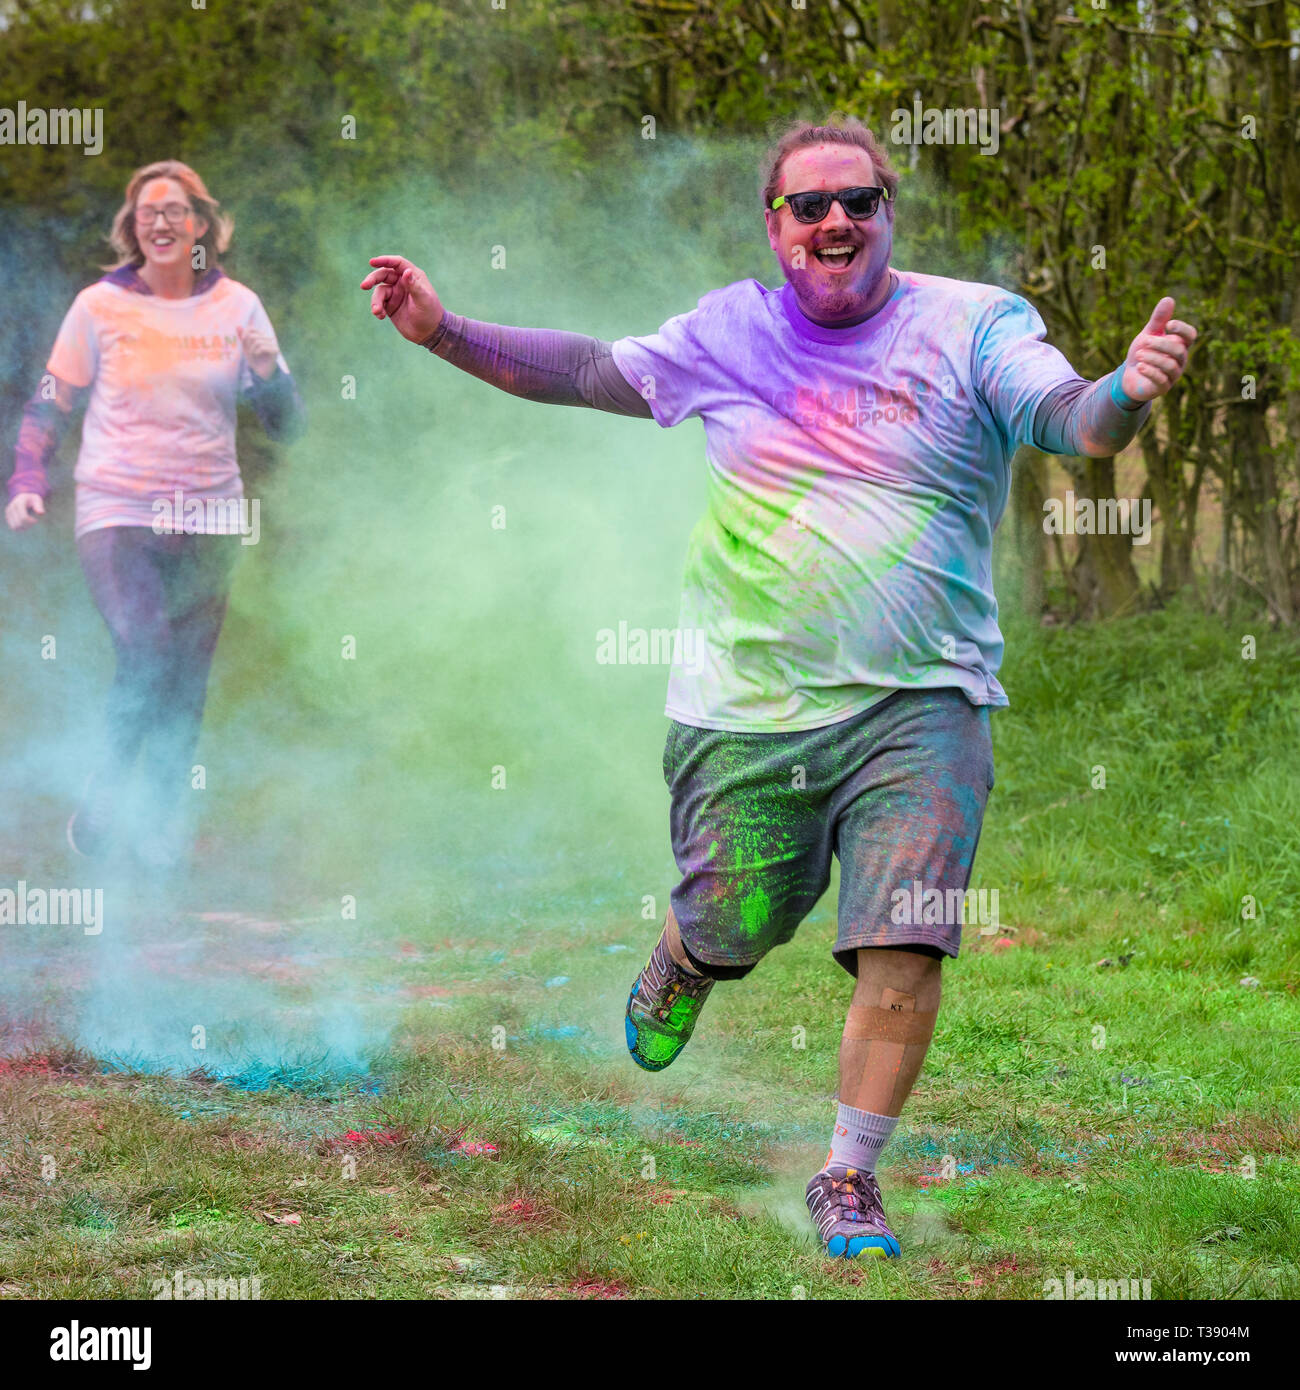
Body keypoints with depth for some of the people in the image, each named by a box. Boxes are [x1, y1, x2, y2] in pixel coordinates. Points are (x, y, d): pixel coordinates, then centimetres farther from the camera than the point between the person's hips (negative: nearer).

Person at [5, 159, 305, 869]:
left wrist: (268, 375, -14)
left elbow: (286, 427, 6)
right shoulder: (100, 306, 0)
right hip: (116, 510, -2)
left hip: (207, 516, 3)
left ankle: (164, 825, 15)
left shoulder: (237, 307, 5)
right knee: (146, 654, -21)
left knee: (186, 679, 4)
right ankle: (105, 788, 0)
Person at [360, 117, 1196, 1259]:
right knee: (733, 928, 10)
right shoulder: (730, 331, 6)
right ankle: (682, 967, 49)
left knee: (904, 948, -11)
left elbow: (1072, 419, -18)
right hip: (745, 708, 2)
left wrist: (1127, 394, -41)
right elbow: (583, 371, 16)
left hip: (919, 706, -2)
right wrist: (441, 329, 8)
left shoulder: (974, 326, -3)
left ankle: (850, 1177, 8)